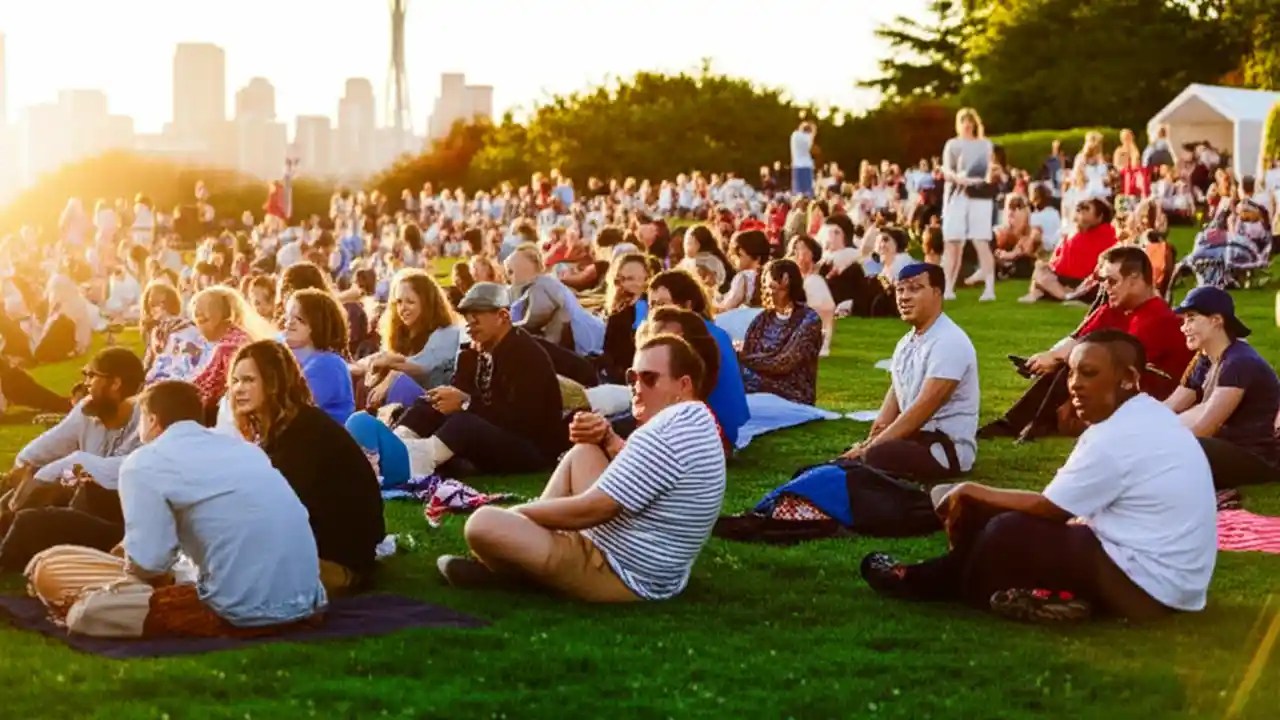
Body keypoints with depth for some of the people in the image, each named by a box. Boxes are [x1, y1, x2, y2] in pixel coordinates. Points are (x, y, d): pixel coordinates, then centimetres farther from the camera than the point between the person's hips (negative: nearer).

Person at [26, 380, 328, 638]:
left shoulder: (146, 463, 1)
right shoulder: (243, 447, 21)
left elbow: (148, 563, -7)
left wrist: (127, 562, 16)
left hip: (245, 611, -6)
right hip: (307, 601, 6)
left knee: (83, 610, 0)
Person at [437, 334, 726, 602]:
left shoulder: (665, 434, -24)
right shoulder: (696, 422, 8)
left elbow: (588, 510, -22)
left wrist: (517, 512, -7)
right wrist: (608, 439, 4)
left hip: (625, 576, -11)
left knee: (482, 523, -21)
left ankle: (508, 568, 14)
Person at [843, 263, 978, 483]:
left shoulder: (949, 342, -17)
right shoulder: (906, 342, 13)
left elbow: (924, 408, -23)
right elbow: (894, 398, 12)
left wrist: (873, 446, -23)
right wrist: (870, 441, -7)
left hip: (948, 446, -9)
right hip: (916, 436, 9)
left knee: (876, 457, -33)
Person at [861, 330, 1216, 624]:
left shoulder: (1117, 438, -20)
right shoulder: (1148, 418, 12)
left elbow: (1047, 508, -12)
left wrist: (973, 492, 1)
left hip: (1144, 585, -11)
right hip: (1168, 580, 11)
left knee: (1010, 532, -12)